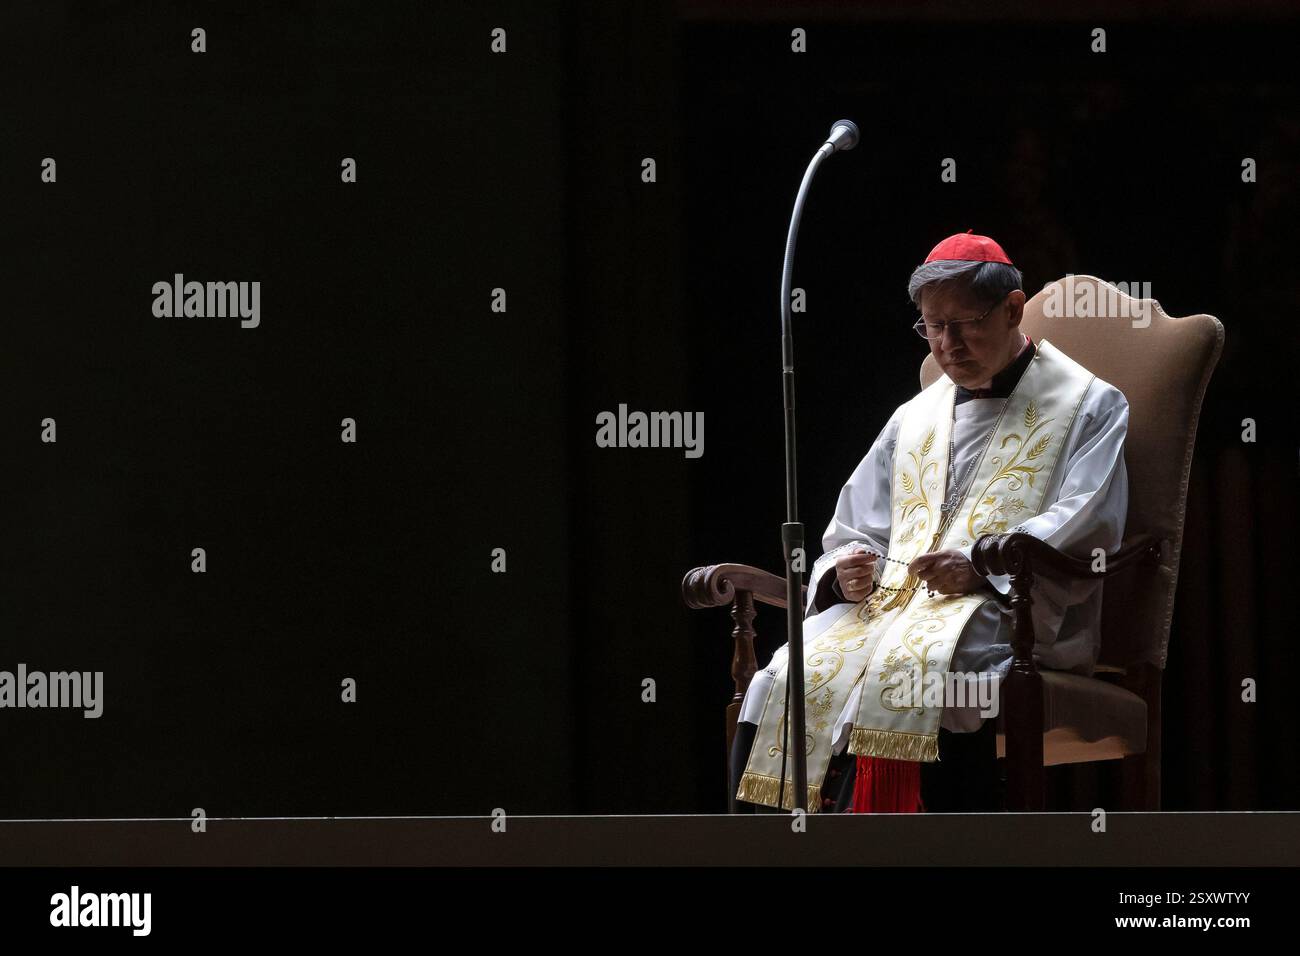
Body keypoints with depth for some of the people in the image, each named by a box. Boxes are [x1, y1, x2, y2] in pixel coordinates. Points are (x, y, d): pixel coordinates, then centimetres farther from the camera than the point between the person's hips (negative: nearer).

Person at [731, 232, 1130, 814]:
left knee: (911, 672, -39)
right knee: (791, 678, -26)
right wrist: (848, 570, 2)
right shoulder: (914, 418, 28)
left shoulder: (1086, 405, 10)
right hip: (891, 601, 5)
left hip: (1010, 610, -5)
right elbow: (854, 530, 27)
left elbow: (1086, 528, -3)